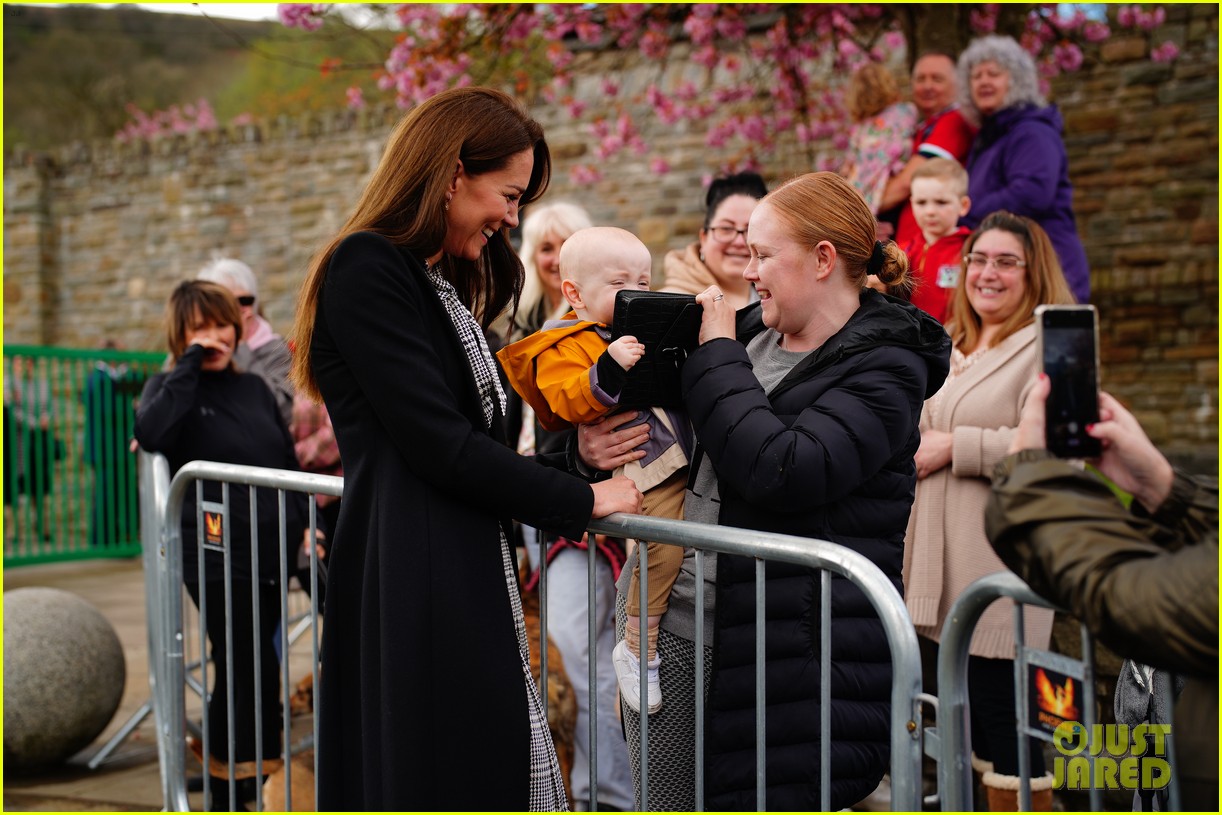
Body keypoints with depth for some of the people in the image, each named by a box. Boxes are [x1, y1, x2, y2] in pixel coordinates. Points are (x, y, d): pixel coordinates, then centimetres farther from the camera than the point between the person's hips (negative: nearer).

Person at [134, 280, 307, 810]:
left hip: (269, 553, 5)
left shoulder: (254, 388, 13)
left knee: (239, 674, 13)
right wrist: (191, 363, -18)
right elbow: (151, 433, -24)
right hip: (217, 558, -5)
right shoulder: (172, 387, -1)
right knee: (258, 674, -9)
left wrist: (303, 524, 11)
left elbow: (288, 462, 20)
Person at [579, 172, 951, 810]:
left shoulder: (884, 368, -8)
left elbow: (780, 472, -24)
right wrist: (593, 444, 3)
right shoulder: (752, 332, 13)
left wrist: (716, 353, -12)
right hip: (679, 624, 7)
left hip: (790, 655, -6)